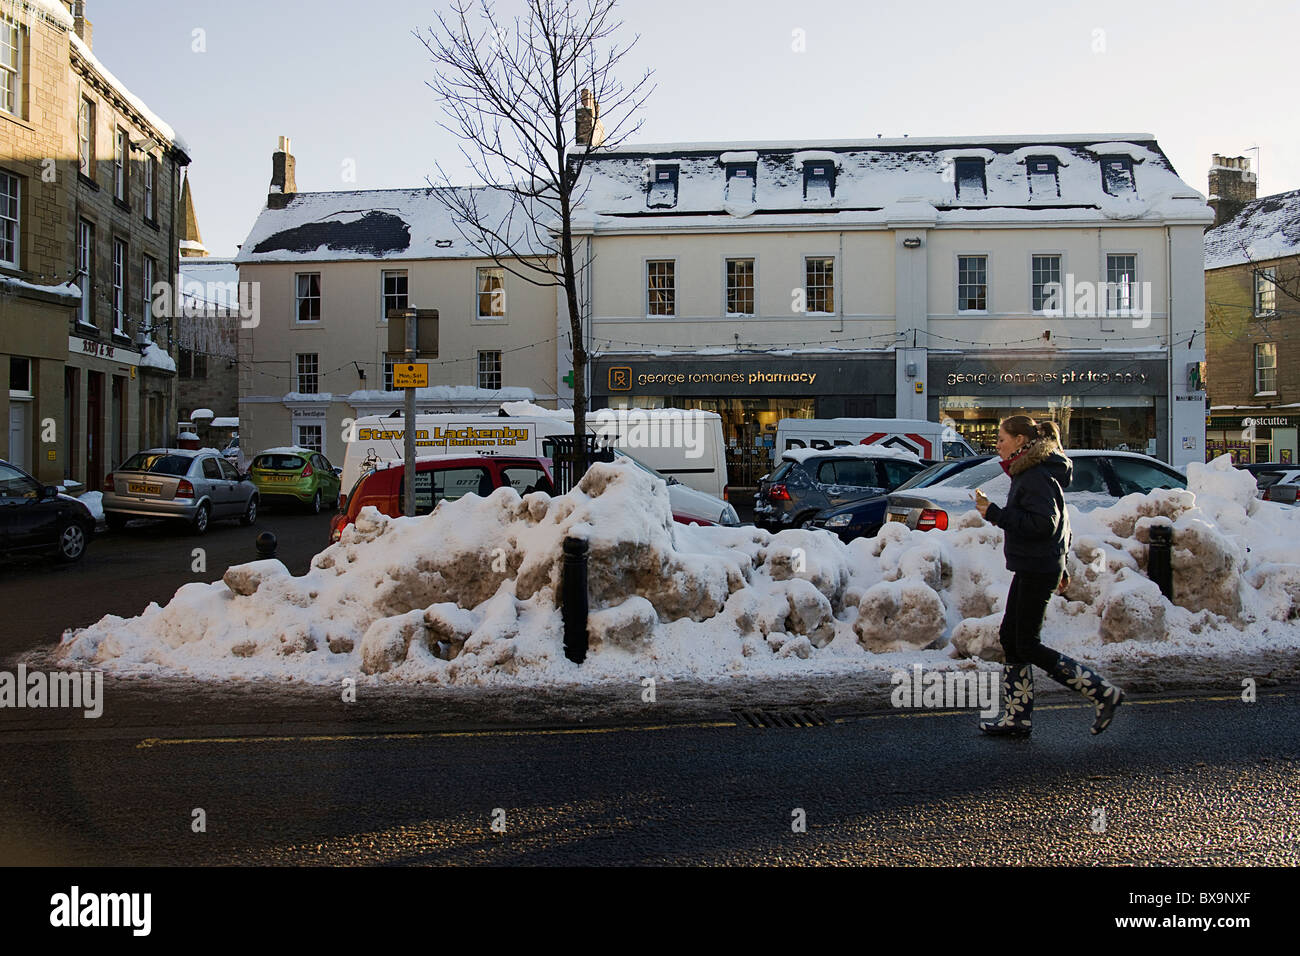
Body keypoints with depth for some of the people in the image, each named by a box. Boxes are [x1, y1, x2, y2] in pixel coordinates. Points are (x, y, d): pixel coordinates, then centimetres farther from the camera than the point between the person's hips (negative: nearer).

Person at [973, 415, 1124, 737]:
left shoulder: (1035, 477, -17)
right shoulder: (1029, 472, 15)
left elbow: (1044, 523, -26)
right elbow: (1057, 521, 21)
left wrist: (996, 514, -23)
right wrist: (1060, 566, 25)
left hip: (1037, 569, -11)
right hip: (1032, 567, 11)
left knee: (1027, 645, -6)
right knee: (1010, 637, 11)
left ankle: (1103, 692, 0)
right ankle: (1016, 717, 16)